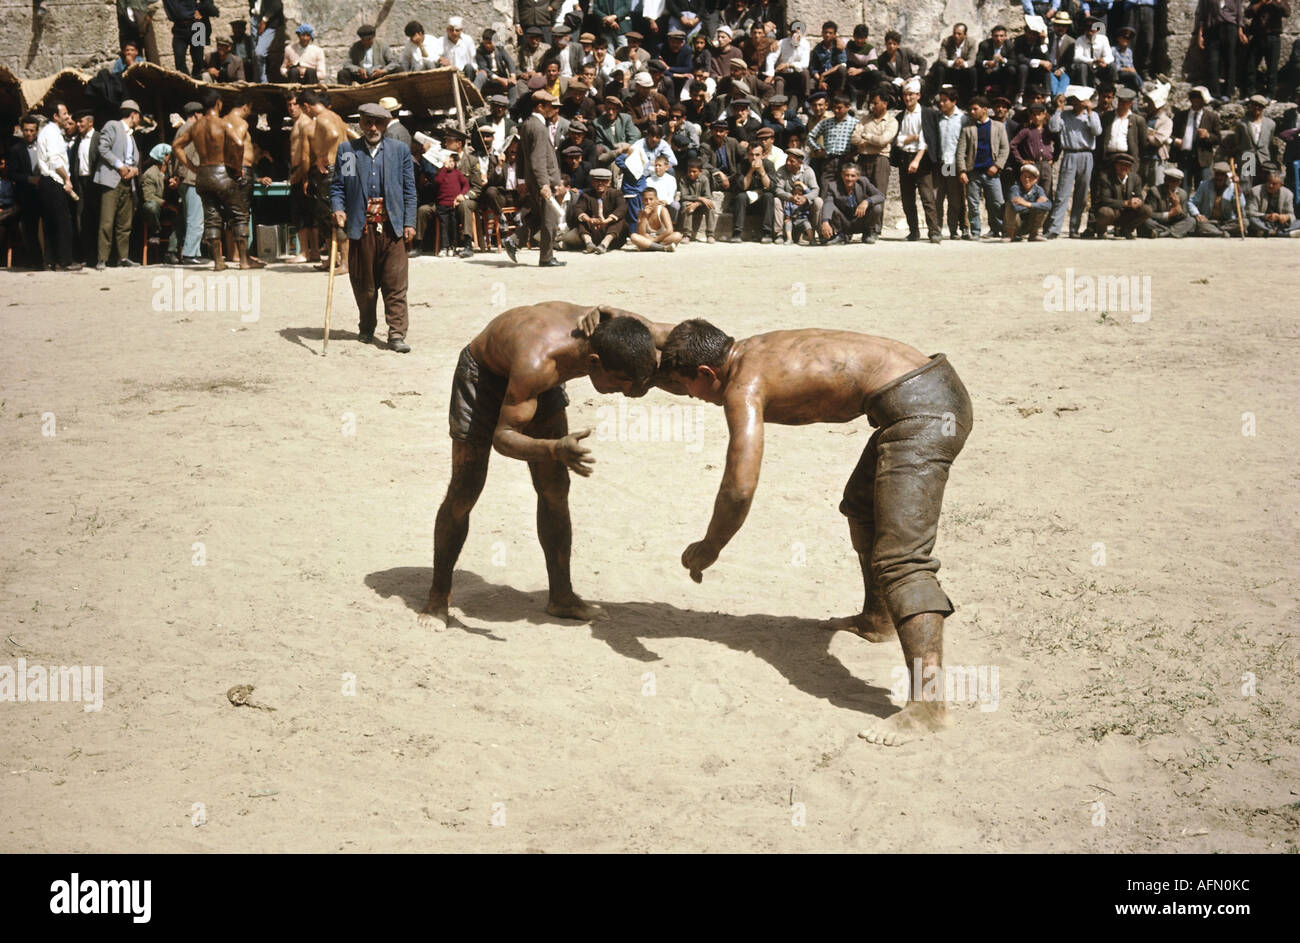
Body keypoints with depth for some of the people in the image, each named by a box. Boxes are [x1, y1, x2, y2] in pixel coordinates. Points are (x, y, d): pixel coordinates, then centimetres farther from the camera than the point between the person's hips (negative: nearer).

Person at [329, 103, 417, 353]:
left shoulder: (400, 151, 10)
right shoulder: (346, 150, 9)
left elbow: (409, 190, 9)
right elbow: (337, 185, 9)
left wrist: (409, 223, 2)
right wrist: (338, 209, -10)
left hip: (392, 227, 0)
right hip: (361, 228, 1)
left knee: (396, 284, -5)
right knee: (364, 284, 8)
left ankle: (397, 334, -5)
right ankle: (367, 328, 25)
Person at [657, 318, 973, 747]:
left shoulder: (744, 387, -10)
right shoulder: (753, 349, 18)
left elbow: (739, 489, -21)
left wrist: (707, 550, -6)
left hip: (918, 409, -10)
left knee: (900, 558, -17)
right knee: (863, 504, 32)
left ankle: (928, 703, -28)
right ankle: (878, 618, 51)